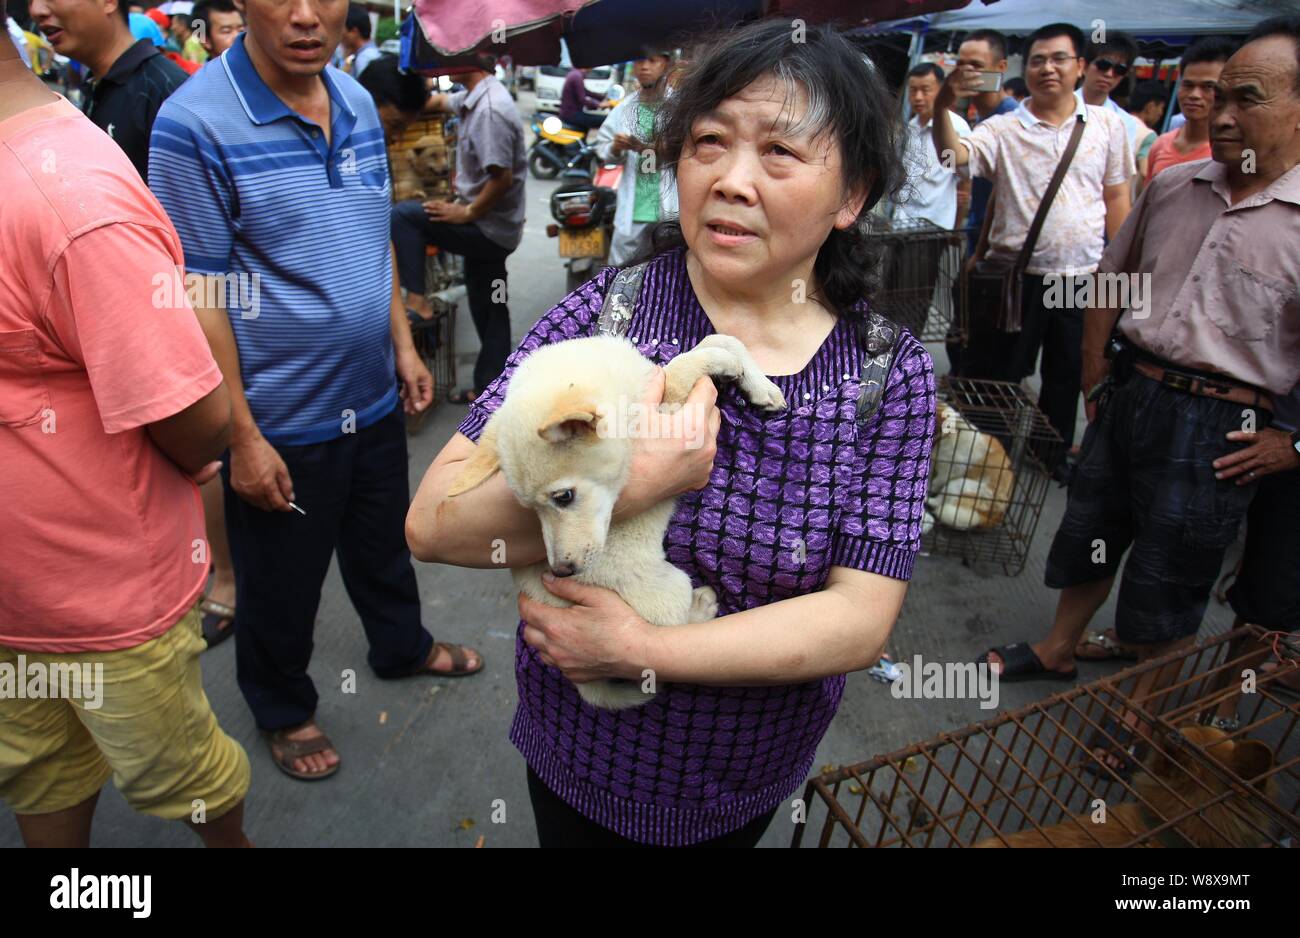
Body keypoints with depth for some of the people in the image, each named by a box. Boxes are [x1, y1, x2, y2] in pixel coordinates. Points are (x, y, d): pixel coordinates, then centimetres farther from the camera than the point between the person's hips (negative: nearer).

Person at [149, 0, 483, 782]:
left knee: (384, 542, 26)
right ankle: (283, 709, 41)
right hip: (281, 420, -6)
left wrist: (404, 347, 10)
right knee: (282, 584, 15)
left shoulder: (359, 103, 1)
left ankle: (402, 645, 52)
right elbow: (199, 295, -17)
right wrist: (243, 438, -17)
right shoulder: (195, 124, -19)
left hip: (373, 395, 6)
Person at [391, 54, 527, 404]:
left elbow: (502, 178, -27)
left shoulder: (490, 109, -22)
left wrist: (466, 213, -17)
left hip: (488, 228, -9)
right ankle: (489, 387, 26)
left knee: (401, 215, -8)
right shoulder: (475, 97, 8)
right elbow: (440, 101, 28)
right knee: (488, 310, 15)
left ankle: (416, 300, -3)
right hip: (490, 229, 9)